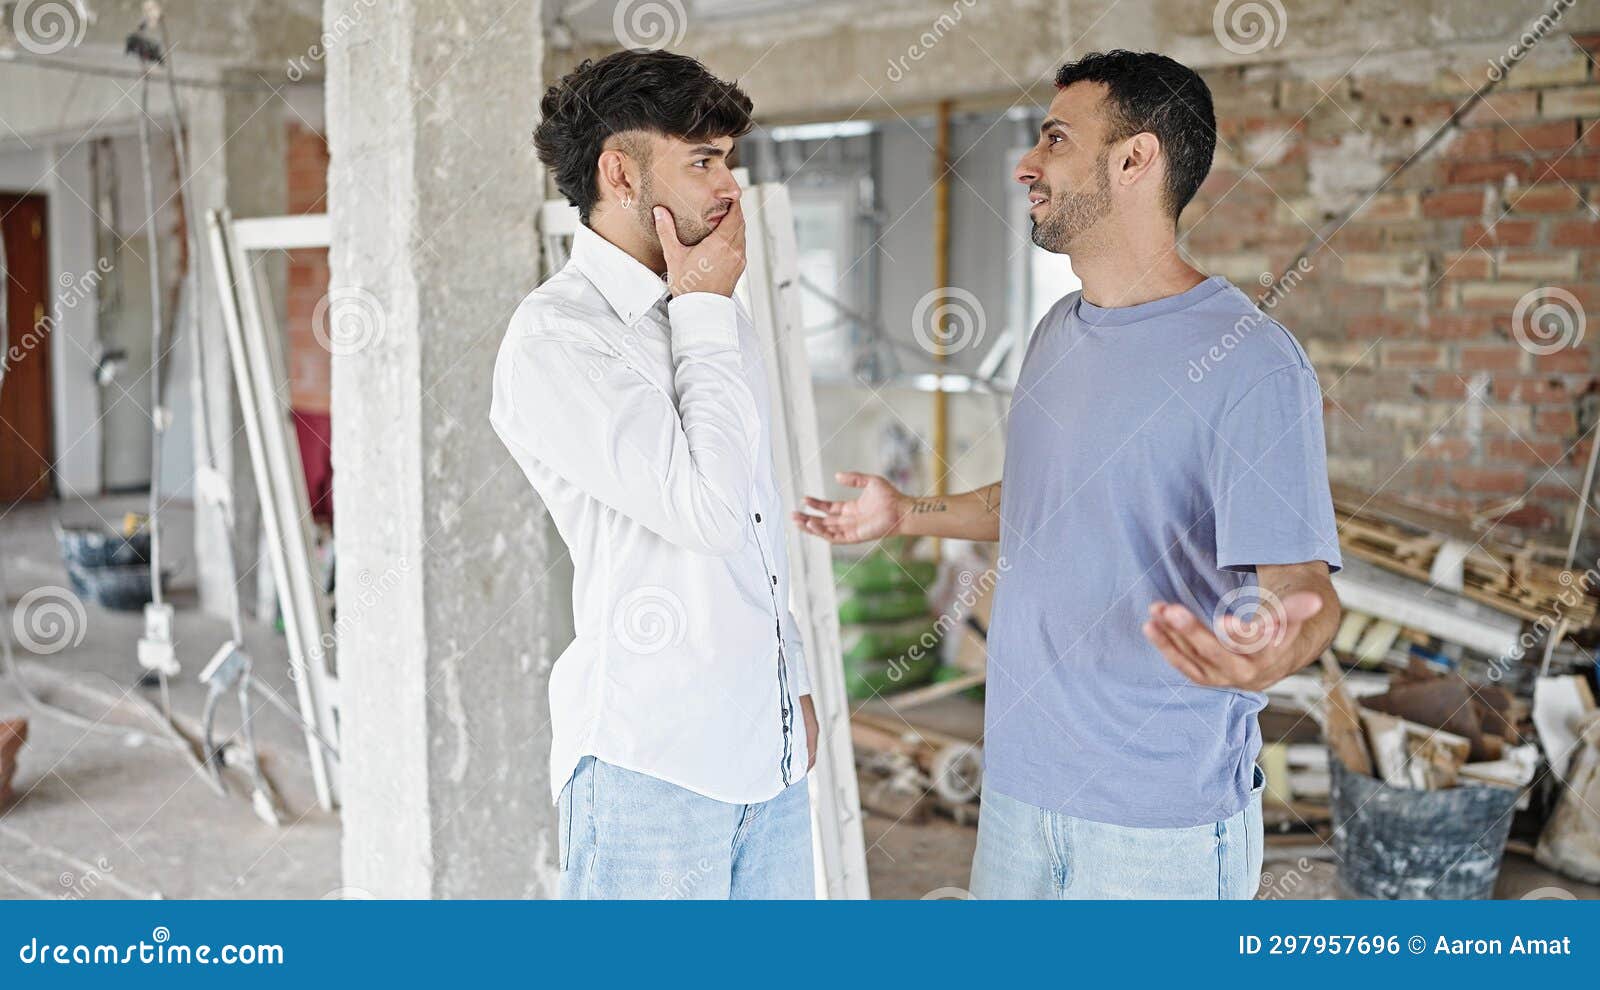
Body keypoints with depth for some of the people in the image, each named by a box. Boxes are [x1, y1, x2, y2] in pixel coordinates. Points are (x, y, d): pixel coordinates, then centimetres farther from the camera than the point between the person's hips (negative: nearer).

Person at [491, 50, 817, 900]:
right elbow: (707, 508, -22)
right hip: (651, 759, -7)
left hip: (767, 741, 7)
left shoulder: (712, 319, 12)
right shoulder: (554, 337, -13)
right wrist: (705, 311, -12)